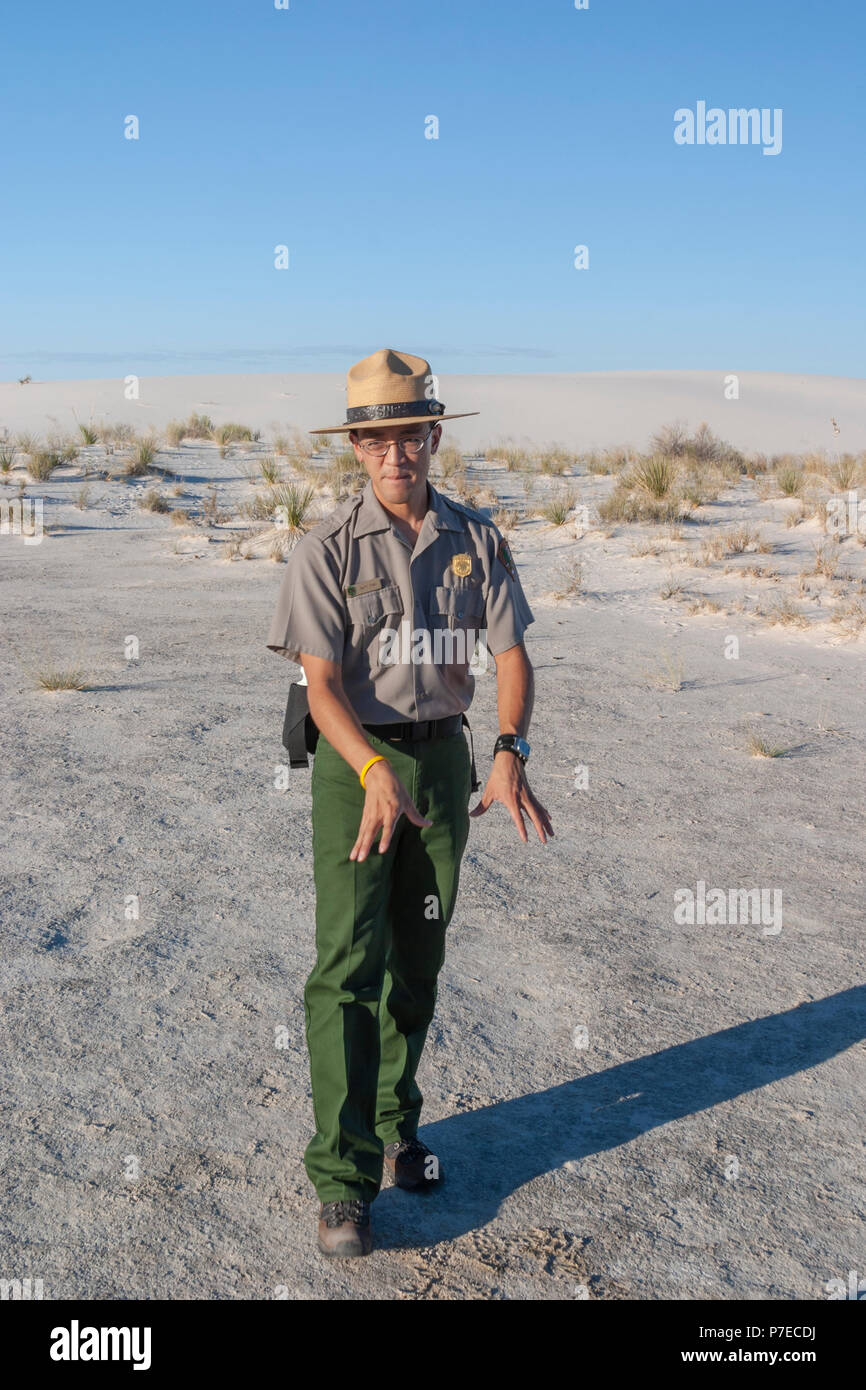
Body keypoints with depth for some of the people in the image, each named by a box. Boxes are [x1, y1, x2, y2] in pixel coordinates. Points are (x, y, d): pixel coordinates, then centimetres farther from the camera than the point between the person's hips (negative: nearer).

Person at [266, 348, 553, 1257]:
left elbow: (512, 655, -4)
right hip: (352, 760, -4)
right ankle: (342, 1180, -3)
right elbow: (320, 683, -15)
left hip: (443, 757, 4)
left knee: (417, 960, 14)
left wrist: (510, 756, -22)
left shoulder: (476, 540, 1)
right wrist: (376, 774, -31)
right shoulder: (327, 548, -9)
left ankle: (393, 1127, 32)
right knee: (348, 964, -10)